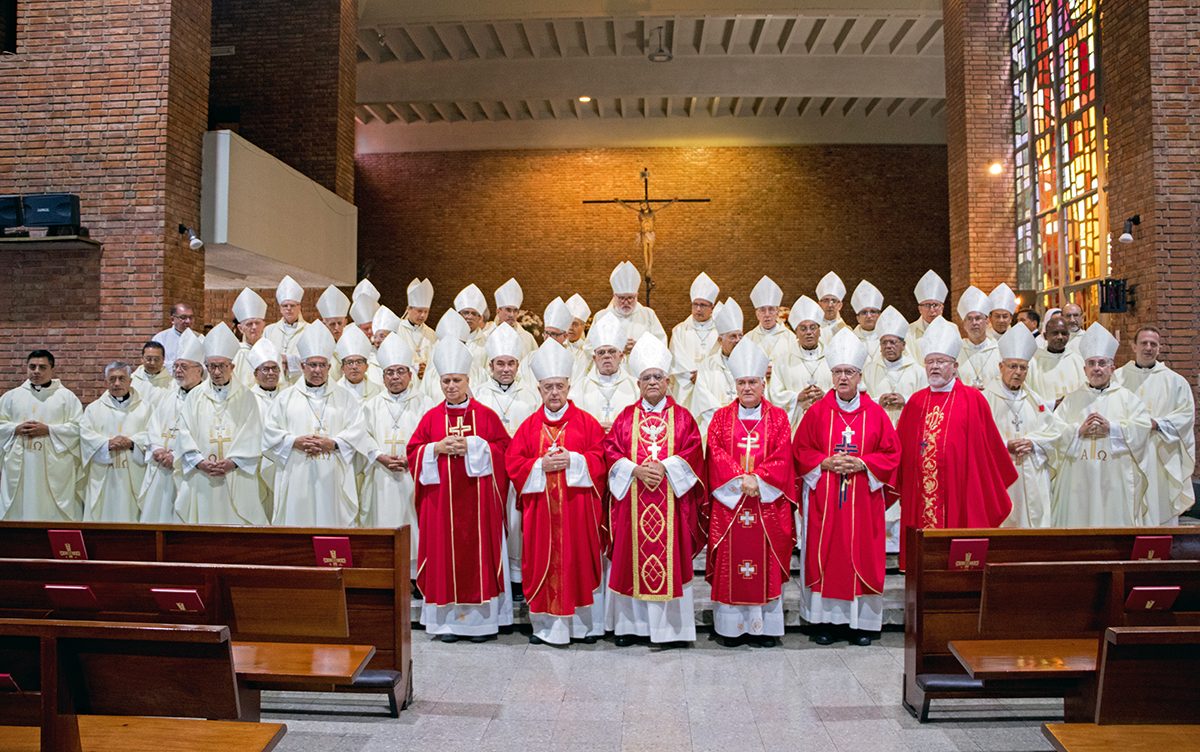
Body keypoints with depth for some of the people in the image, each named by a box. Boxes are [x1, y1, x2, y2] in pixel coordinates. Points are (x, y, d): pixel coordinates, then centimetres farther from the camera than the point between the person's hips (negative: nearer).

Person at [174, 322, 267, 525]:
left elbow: (252, 437, -1)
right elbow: (184, 435, 4)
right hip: (201, 479, 1)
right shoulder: (195, 397, 10)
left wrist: (231, 463, -11)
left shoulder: (245, 397, 5)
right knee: (204, 521, 0)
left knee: (235, 522, -4)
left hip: (237, 480, -1)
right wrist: (201, 463, -9)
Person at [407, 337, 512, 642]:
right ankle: (449, 620, 11)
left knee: (478, 552, 0)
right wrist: (438, 448, -11)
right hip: (442, 500, 2)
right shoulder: (432, 417, 9)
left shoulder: (486, 415, 4)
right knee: (445, 554, 2)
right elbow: (413, 452, 7)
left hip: (477, 500, -2)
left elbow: (503, 449, -2)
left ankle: (481, 619, 9)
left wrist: (472, 445, -14)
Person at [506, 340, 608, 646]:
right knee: (543, 562, 4)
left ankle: (586, 623, 16)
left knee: (580, 560, 3)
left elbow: (600, 459, -2)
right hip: (540, 509, 2)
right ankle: (545, 624, 15)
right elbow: (513, 462, 2)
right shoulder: (529, 426, 8)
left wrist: (572, 460, -16)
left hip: (577, 507, -1)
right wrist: (541, 465, -13)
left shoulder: (586, 422, 3)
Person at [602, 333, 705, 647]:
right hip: (632, 500, 1)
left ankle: (669, 624, 11)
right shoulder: (626, 417, 9)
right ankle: (631, 623, 14)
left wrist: (665, 467, -15)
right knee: (632, 558, 3)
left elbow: (693, 452, -2)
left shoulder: (682, 417, 7)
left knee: (670, 557, 1)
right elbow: (611, 451, 2)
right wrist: (635, 470, -14)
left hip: (671, 500, -1)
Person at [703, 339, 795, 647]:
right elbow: (715, 455, -3)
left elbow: (782, 457, -3)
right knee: (730, 563, 1)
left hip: (768, 503, 0)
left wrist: (757, 479, -16)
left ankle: (765, 626, 10)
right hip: (728, 502, 0)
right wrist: (739, 480, -16)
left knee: (766, 562, 1)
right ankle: (731, 625, 10)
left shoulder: (778, 417, 7)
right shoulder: (721, 417, 8)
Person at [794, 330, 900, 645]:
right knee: (824, 556, 1)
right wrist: (826, 462, -12)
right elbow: (800, 450, 4)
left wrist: (863, 463, -11)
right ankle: (823, 620, 10)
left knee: (862, 556, 3)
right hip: (823, 499, 0)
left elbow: (891, 453, 4)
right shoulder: (817, 411, 3)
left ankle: (861, 623, 13)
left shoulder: (875, 413, 4)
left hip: (863, 499, 1)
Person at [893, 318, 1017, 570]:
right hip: (920, 499, 3)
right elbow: (900, 448, 13)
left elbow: (988, 446, 4)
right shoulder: (916, 402, 12)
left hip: (959, 494, -3)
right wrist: (900, 488, 10)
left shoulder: (972, 399, 2)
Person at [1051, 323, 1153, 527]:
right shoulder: (1072, 399, 13)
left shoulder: (1126, 397, 11)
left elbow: (1143, 426, -3)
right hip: (1079, 478, 1)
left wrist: (1111, 428, -12)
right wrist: (1079, 430, -13)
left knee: (1115, 520, -1)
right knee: (1078, 521, -1)